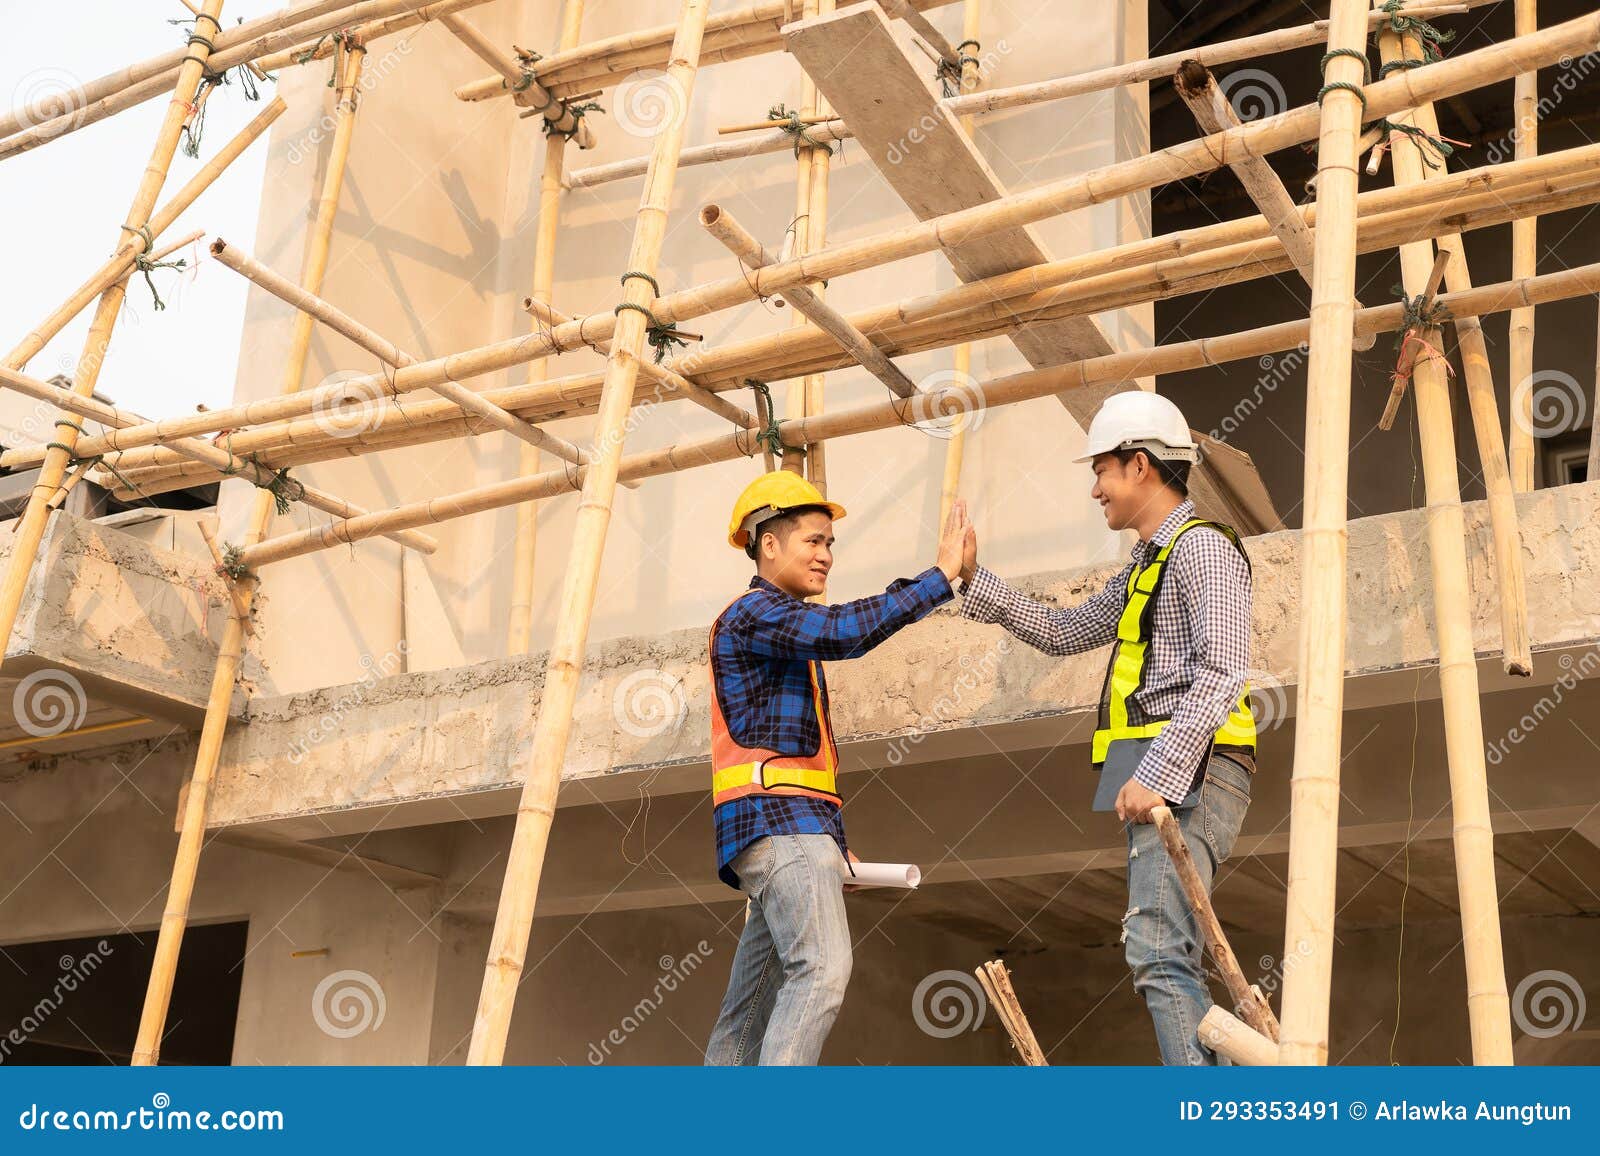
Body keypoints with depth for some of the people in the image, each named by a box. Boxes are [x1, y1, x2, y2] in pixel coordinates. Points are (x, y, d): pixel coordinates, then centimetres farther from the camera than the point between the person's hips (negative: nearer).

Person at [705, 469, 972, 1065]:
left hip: (795, 825, 10)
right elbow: (843, 631, -22)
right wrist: (939, 575, -18)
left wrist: (831, 844, 23)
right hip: (775, 817, -10)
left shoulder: (788, 627, 30)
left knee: (752, 1006, 4)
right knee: (822, 967, -25)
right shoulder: (754, 612, -2)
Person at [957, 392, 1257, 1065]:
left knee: (1156, 949, -20)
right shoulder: (1147, 567, 26)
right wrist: (974, 581, 24)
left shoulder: (1203, 547, -5)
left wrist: (1157, 774, -25)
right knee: (1169, 958, 7)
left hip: (1185, 774, -10)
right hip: (1161, 779, 10)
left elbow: (1221, 674, -17)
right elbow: (1061, 633, 32)